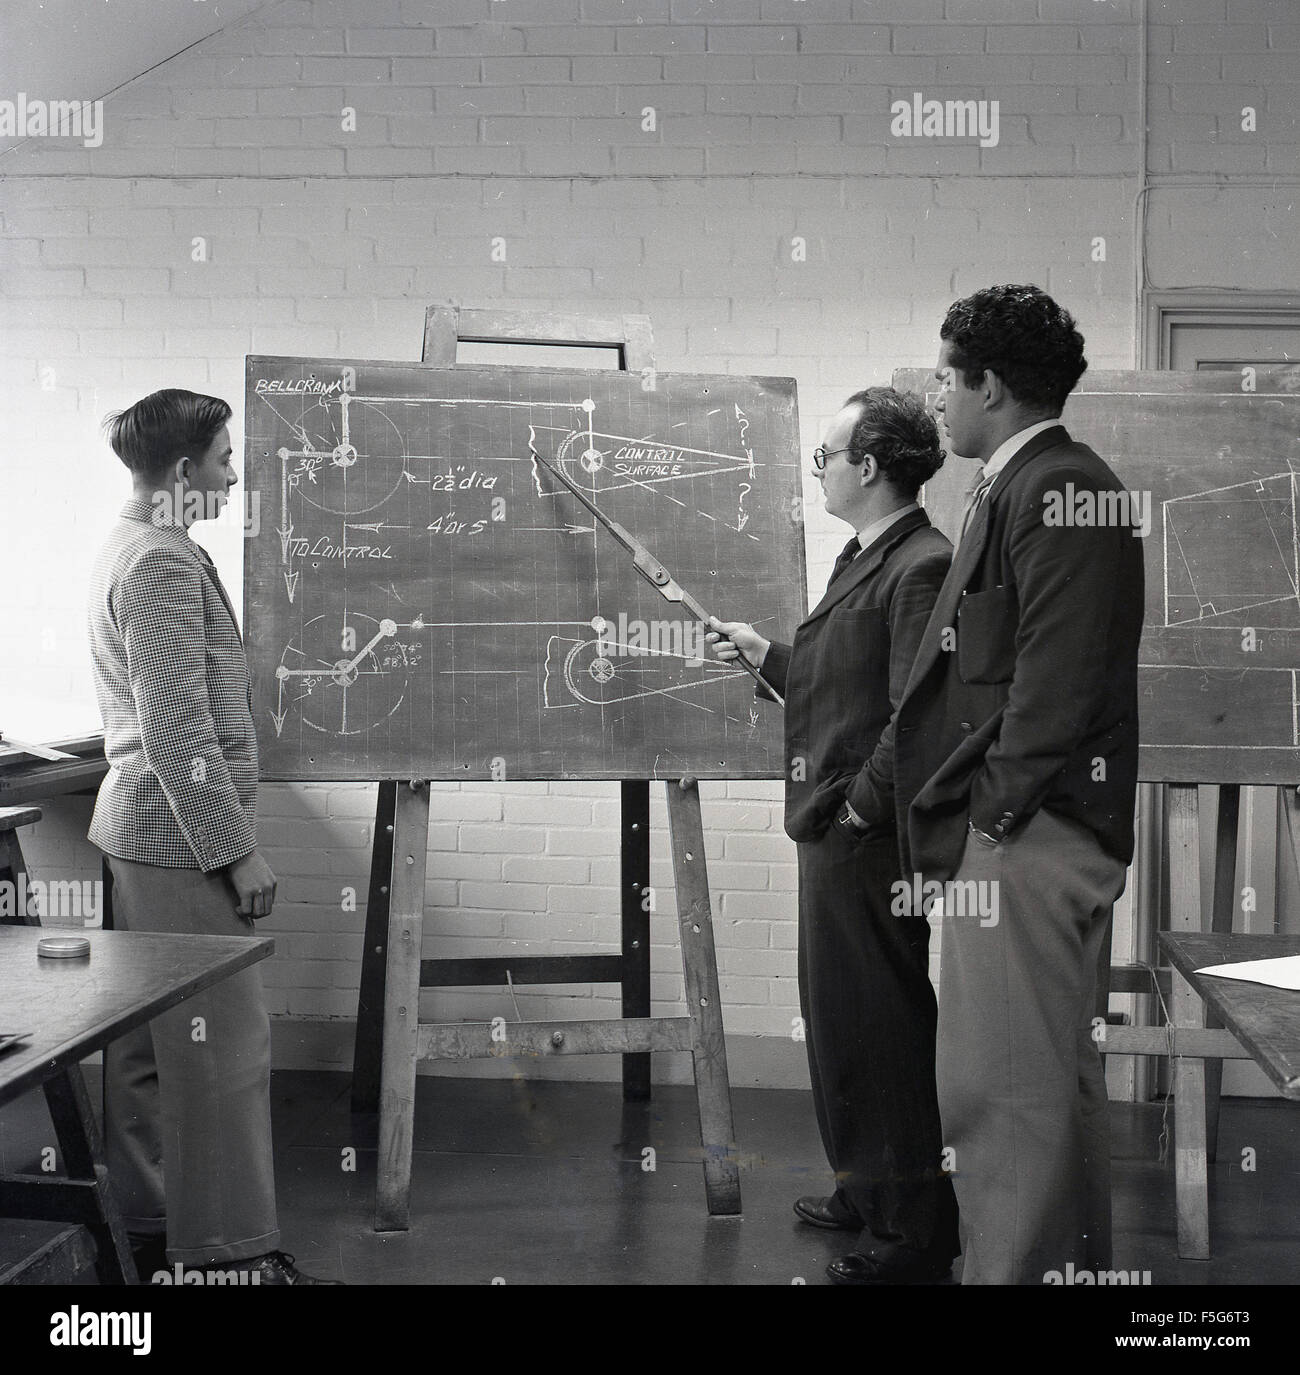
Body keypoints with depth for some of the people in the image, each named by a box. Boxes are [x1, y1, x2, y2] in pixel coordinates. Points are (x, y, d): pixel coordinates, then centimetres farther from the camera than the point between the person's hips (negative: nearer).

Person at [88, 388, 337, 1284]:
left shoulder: (131, 550, 15)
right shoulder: (166, 564, -17)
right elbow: (179, 729, -22)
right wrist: (238, 849, -19)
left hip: (144, 829, 11)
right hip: (184, 835, -11)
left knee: (150, 1040, 16)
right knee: (223, 1044, -5)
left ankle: (144, 1220, 25)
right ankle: (230, 1248, 0)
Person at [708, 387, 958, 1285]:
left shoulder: (921, 567, -17)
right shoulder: (863, 560, 15)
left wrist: (861, 807, -20)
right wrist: (764, 654, 22)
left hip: (871, 840, -10)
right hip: (836, 833, 10)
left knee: (879, 1025, -3)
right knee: (841, 1017, 19)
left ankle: (914, 1230, 8)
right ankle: (871, 1192, 34)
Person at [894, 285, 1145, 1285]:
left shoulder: (1058, 491, -13)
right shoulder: (1018, 487, 17)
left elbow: (1058, 676, -20)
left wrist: (994, 813, -18)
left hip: (1025, 829, -11)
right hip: (1014, 827, 11)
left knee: (999, 1083, -8)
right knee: (1059, 1072, 18)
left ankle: (1013, 1266, -2)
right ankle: (1079, 1262, 29)